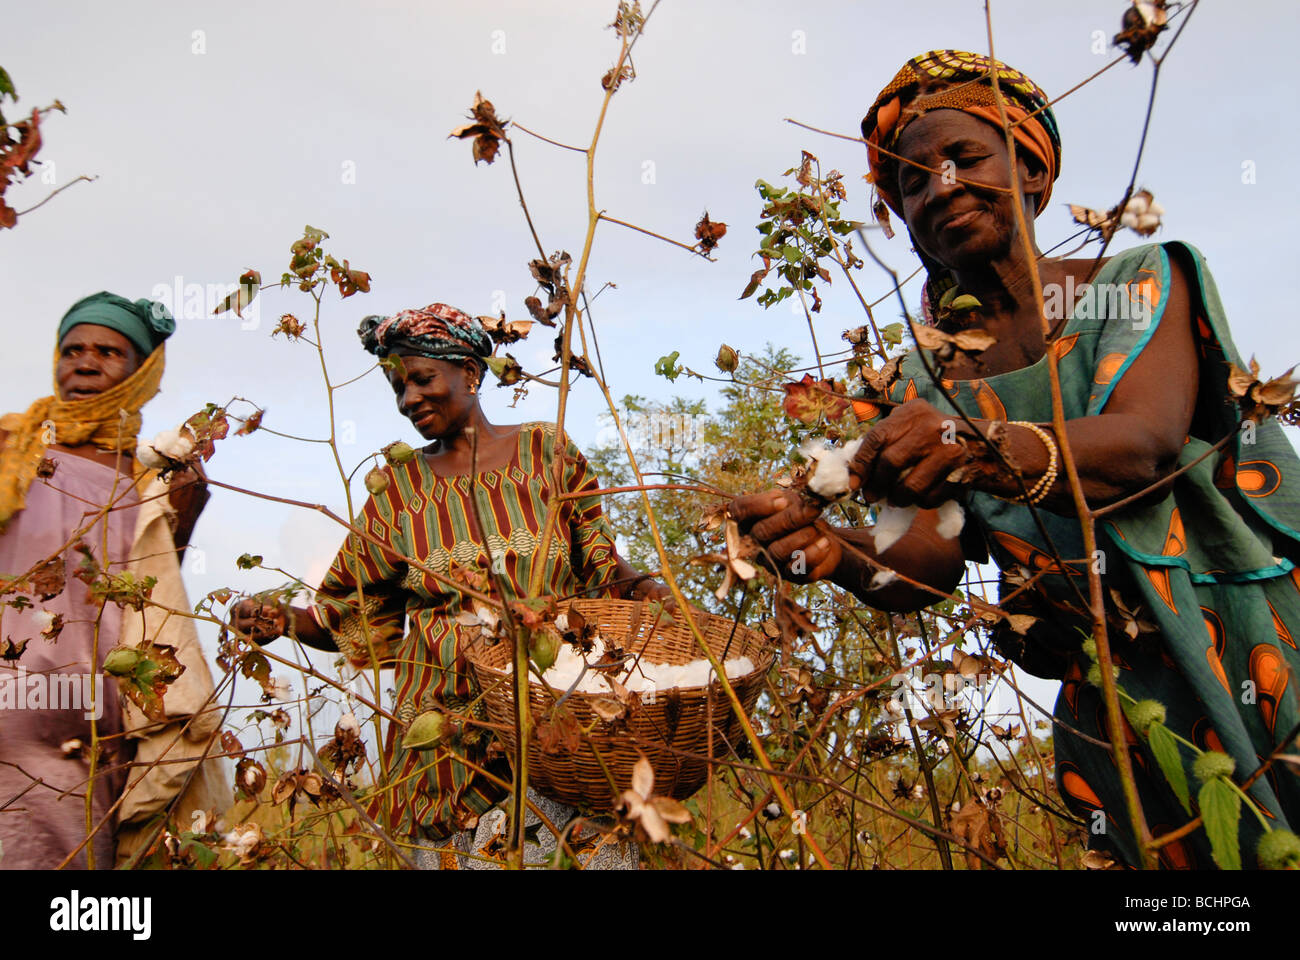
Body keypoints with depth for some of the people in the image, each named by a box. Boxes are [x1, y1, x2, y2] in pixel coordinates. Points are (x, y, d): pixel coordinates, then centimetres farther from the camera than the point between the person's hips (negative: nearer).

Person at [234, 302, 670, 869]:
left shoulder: (546, 453, 5)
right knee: (460, 853, 0)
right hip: (451, 733, 1)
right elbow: (360, 620, 9)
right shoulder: (400, 487, 7)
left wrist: (642, 590, -10)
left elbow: (601, 567, 9)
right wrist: (286, 621, -8)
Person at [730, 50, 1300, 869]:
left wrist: (983, 449, -43)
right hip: (1118, 700, 2)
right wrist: (835, 550, -33)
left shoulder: (1141, 281, -4)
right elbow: (931, 563, -10)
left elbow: (1146, 443, -23)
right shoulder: (927, 383, 3)